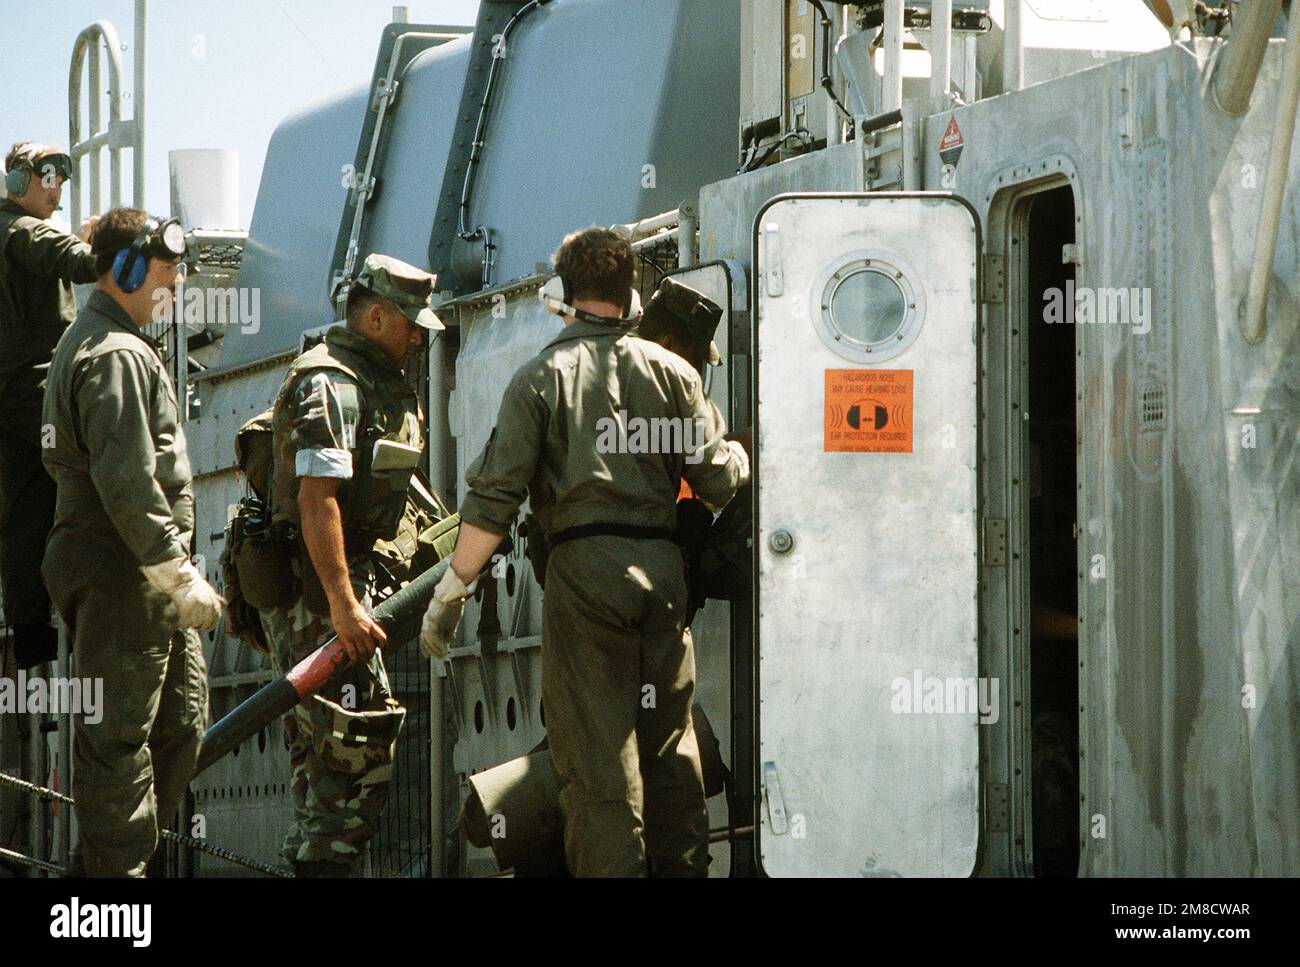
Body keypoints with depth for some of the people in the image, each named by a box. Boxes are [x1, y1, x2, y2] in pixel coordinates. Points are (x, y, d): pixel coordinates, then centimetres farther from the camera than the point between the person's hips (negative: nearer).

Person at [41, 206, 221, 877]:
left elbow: (59, 459, 24)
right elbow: (128, 482, -23)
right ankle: (115, 869, -1)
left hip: (135, 577, 11)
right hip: (122, 575, -11)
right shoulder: (117, 356, -16)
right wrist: (180, 577, -23)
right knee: (119, 739, -5)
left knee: (181, 725, 14)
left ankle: (107, 859, 19)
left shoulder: (89, 343, 19)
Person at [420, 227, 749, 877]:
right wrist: (737, 456, 30)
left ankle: (611, 870, -6)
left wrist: (450, 592, -2)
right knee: (670, 743, 12)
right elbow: (717, 482, 7)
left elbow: (495, 499, -6)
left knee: (597, 756, -3)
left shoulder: (541, 377, 0)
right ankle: (683, 869, 14)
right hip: (661, 566, 3)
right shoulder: (670, 371, 8)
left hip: (583, 563, -3)